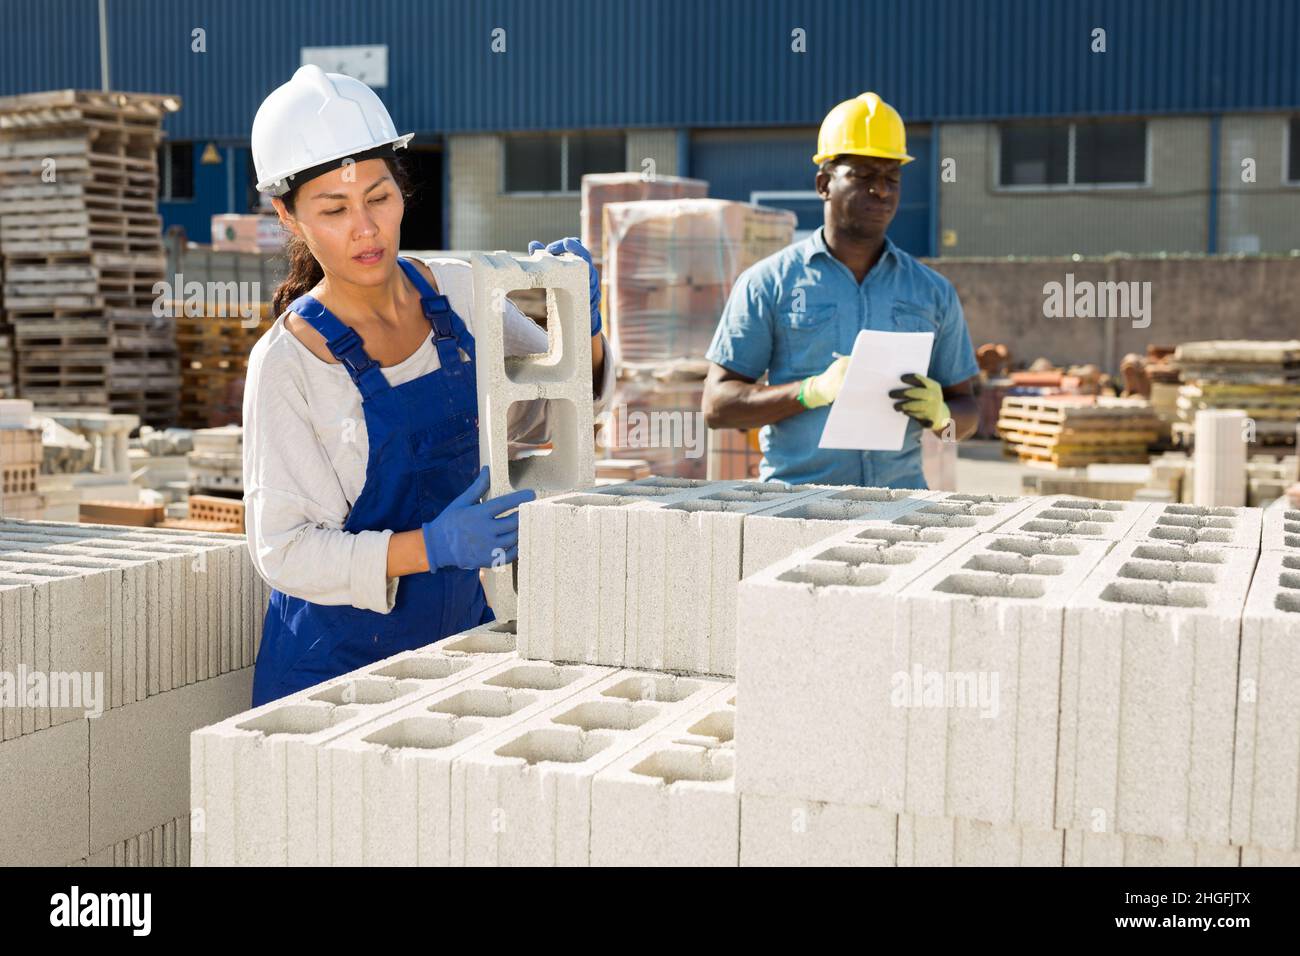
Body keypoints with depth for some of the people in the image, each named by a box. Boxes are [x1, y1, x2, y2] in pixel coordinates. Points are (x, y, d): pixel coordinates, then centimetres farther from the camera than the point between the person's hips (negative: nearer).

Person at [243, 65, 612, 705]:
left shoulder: (456, 293, -2)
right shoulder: (289, 361, -16)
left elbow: (553, 408, 10)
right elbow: (286, 550, -17)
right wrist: (432, 547, -30)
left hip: (460, 628, 4)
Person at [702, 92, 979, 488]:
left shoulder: (933, 292, 15)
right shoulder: (767, 284, 5)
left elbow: (967, 412, 19)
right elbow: (717, 406, 1)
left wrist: (939, 414, -5)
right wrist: (815, 390, -13)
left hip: (900, 499, 3)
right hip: (796, 500, -2)